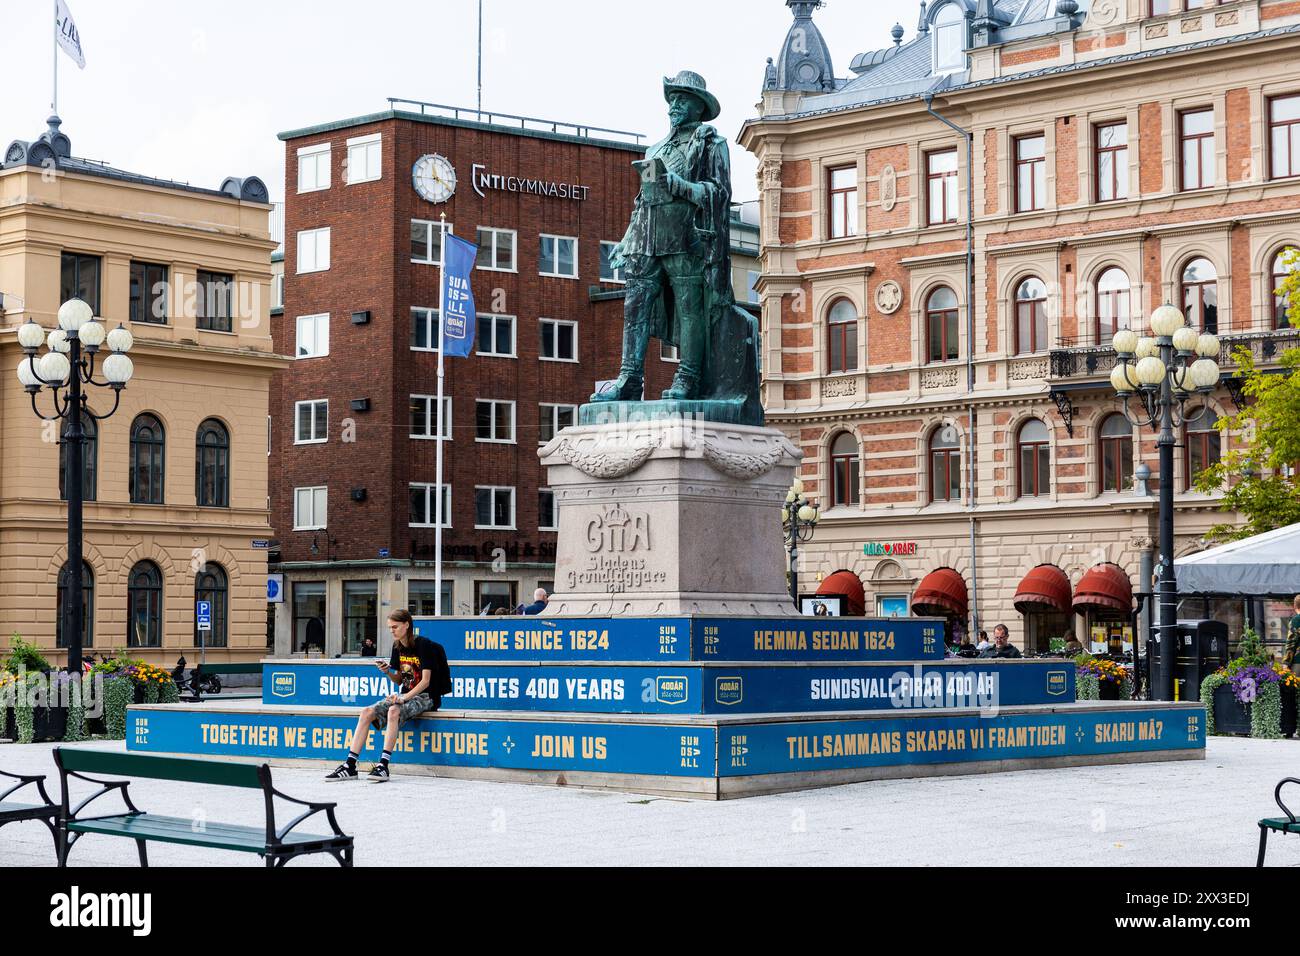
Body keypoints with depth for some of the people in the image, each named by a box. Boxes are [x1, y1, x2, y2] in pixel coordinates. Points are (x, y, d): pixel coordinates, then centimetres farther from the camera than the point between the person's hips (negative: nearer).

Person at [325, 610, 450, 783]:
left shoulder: (423, 645, -12)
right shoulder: (398, 647, 10)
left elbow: (426, 681, -17)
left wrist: (404, 698, -28)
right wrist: (388, 672, -6)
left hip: (425, 697, -7)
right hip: (406, 694, 7)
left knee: (394, 711, -36)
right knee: (367, 712, -14)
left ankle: (383, 766, -38)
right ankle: (350, 766, -19)